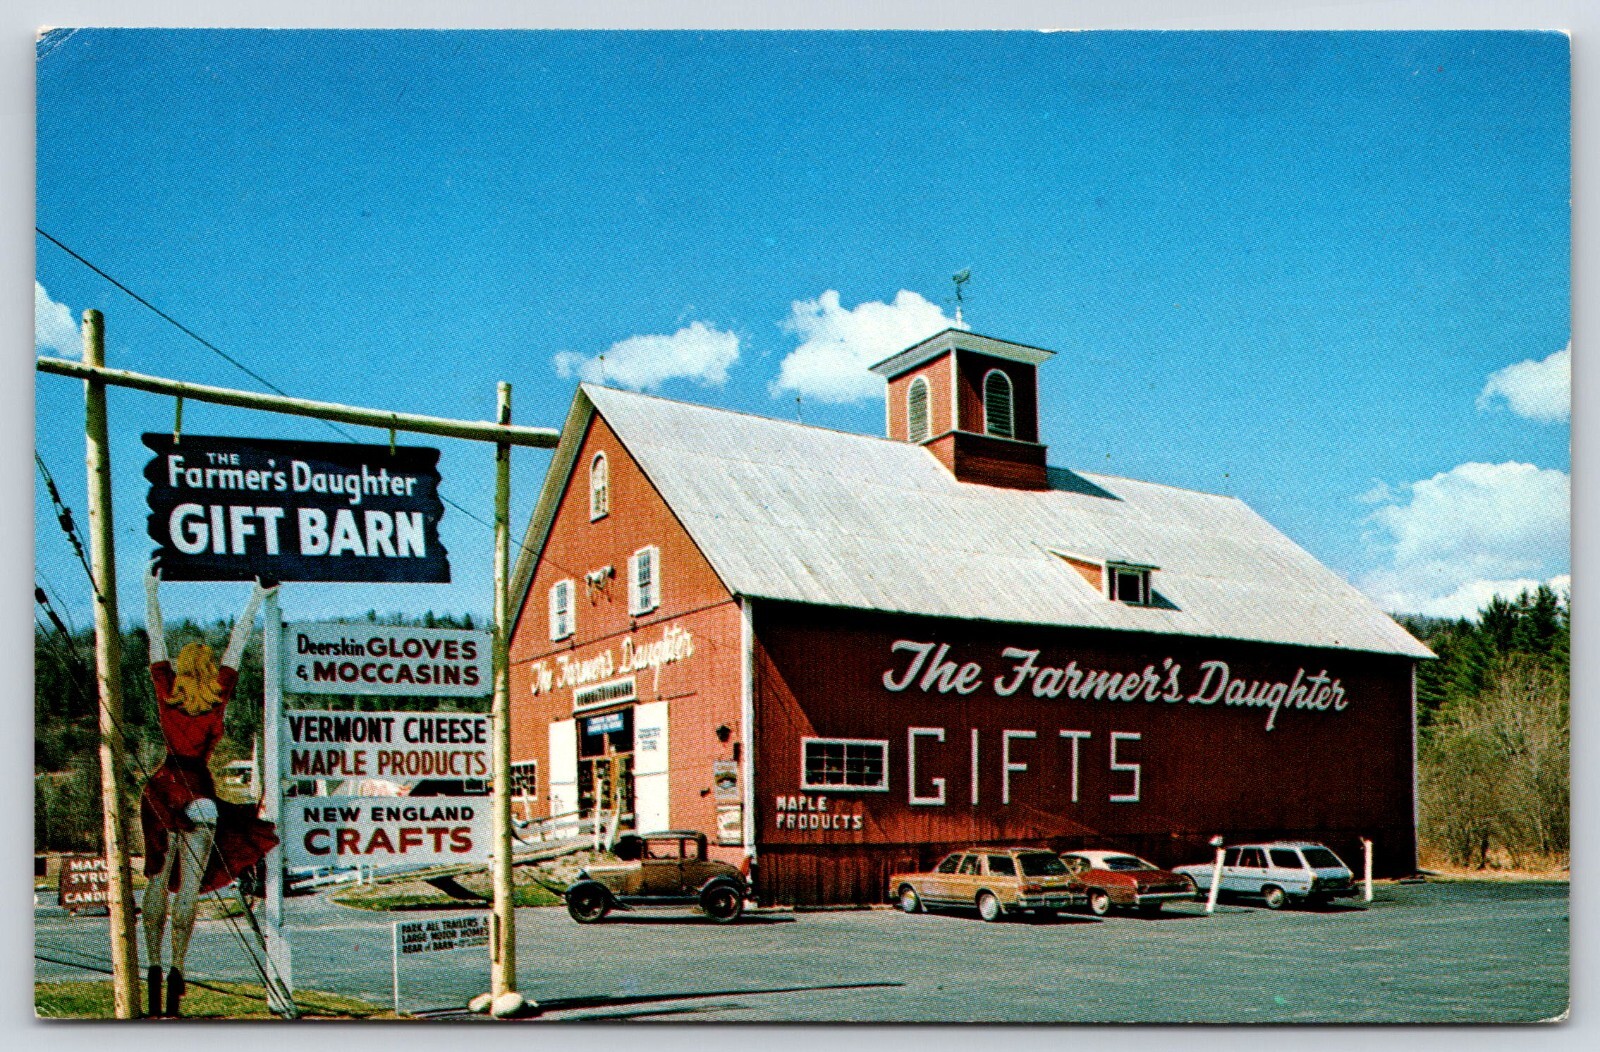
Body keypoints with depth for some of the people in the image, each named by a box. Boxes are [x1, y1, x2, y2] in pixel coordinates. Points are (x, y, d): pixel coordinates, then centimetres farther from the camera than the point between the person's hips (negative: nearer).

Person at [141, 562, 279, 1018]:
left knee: (158, 881, 7)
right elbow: (238, 639, 4)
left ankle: (154, 965, 2)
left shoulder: (166, 690, -1)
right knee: (188, 887, -1)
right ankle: (176, 969, -8)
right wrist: (257, 597, 11)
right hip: (199, 790, -2)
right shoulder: (219, 694, -4)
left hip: (162, 788, 2)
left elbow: (155, 634, 5)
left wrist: (151, 585, 11)